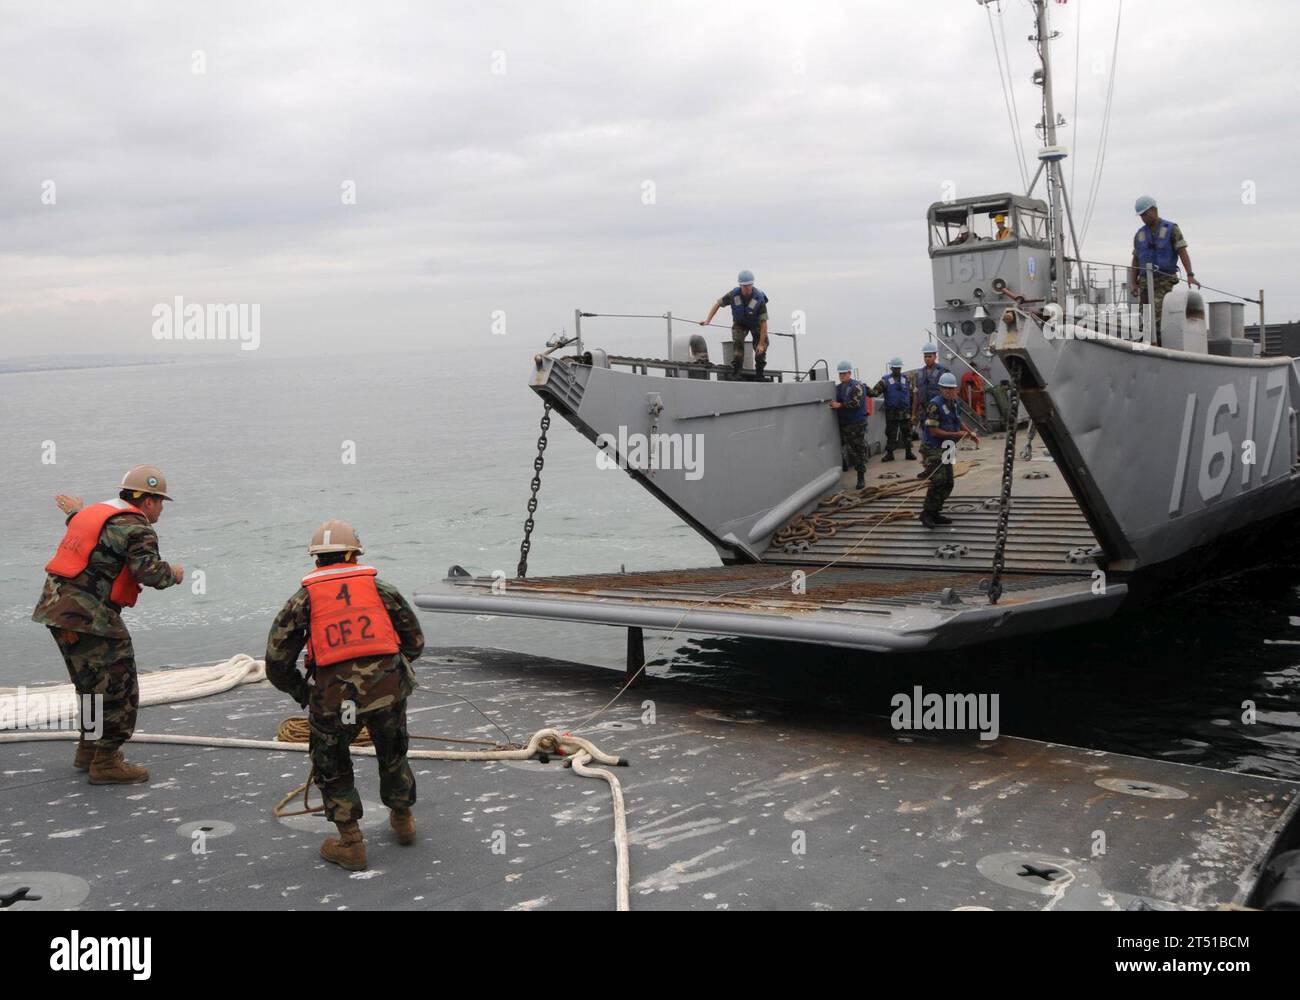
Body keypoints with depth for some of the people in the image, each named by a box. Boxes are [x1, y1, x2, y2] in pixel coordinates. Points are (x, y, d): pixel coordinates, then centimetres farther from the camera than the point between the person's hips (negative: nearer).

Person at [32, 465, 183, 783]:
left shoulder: (94, 513, 17)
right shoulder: (135, 527, -10)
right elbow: (149, 572, -22)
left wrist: (74, 512, 58)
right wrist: (172, 573, -2)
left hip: (56, 607, 10)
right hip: (88, 614, -10)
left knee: (93, 683, 23)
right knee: (117, 686, -3)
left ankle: (88, 750, 34)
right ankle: (105, 763, 0)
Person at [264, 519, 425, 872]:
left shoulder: (303, 599, 11)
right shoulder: (381, 589, 14)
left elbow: (277, 662, 9)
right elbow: (415, 641, 17)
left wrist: (303, 693, 25)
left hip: (334, 694, -1)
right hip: (388, 685, 2)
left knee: (331, 767, 21)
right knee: (393, 753, 27)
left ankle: (350, 845, 22)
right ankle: (403, 820, 44)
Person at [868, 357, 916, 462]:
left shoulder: (906, 379, 7)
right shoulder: (885, 380, -2)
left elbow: (911, 395, 11)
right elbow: (875, 391, -12)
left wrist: (912, 410, 8)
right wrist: (869, 391, -33)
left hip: (905, 412, 2)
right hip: (891, 413, -2)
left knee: (907, 433, 6)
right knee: (890, 433, 3)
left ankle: (909, 452, 16)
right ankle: (889, 454, 11)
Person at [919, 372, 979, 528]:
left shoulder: (953, 403, 10)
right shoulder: (935, 405, -18)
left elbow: (956, 421, 29)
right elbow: (934, 431, -21)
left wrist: (970, 433, 20)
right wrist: (956, 434, -21)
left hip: (945, 449, 10)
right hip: (932, 449, -10)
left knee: (948, 483, 11)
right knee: (938, 481, -18)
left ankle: (935, 514, 19)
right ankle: (926, 514, -11)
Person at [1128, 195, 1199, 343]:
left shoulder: (1171, 229, -2)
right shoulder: (1140, 234, 12)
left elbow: (1183, 253, -9)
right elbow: (1135, 261, 13)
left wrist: (1190, 275, -22)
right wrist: (1133, 284, 1)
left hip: (1165, 281, -5)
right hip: (1146, 282, 5)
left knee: (1157, 314, -22)